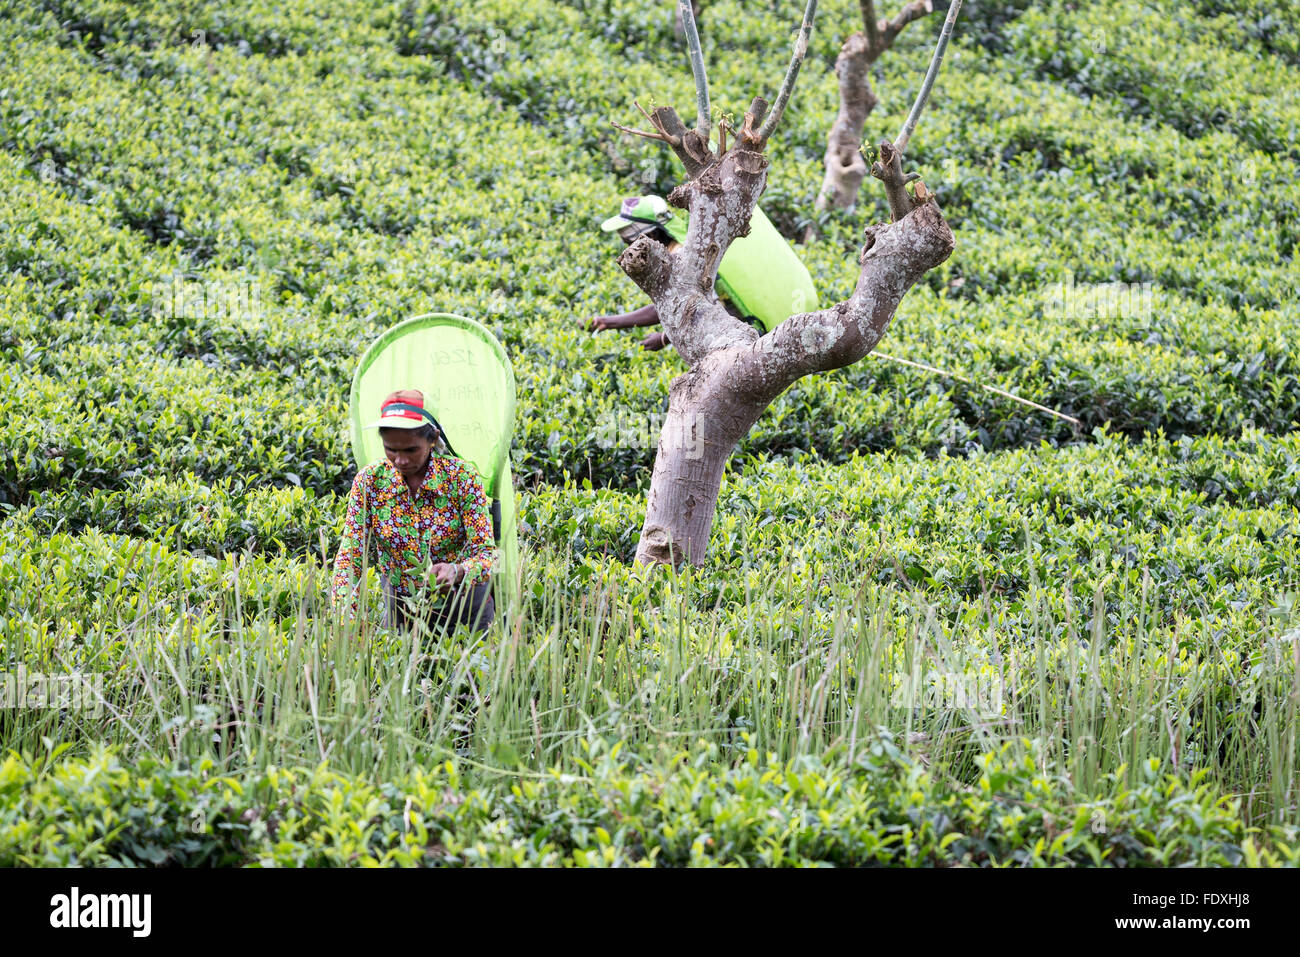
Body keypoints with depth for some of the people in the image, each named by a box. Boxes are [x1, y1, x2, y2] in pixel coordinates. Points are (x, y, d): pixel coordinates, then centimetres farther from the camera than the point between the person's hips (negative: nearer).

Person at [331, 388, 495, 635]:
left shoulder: (461, 477, -18)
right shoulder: (369, 481, -13)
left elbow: (486, 552, -21)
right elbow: (349, 555, -16)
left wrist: (456, 572, -44)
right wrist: (344, 619, -33)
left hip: (464, 603, -2)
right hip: (401, 603, 2)